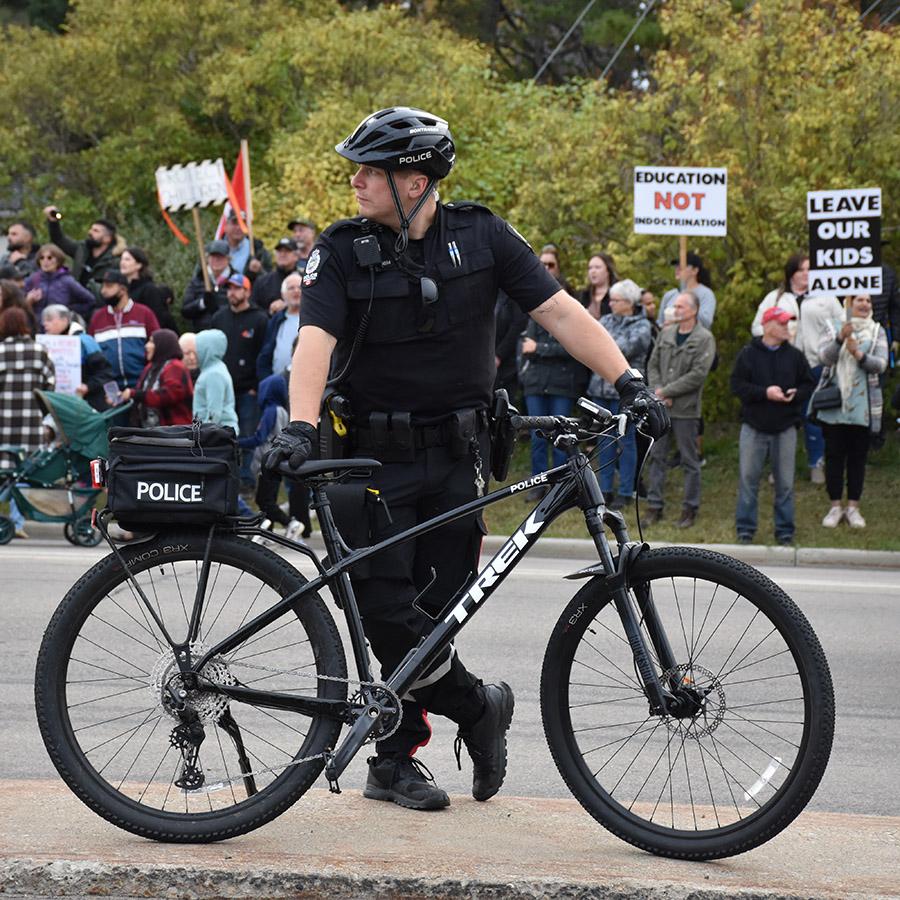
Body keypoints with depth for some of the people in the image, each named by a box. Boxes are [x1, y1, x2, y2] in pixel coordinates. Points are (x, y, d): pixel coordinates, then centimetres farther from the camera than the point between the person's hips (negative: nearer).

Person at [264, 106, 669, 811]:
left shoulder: (482, 236, -2)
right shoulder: (344, 251, -6)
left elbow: (559, 310, -5)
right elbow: (316, 339, -19)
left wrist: (628, 380, -17)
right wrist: (302, 424, -37)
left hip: (456, 459, 1)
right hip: (375, 458, -1)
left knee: (435, 611, 3)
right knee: (385, 608, -10)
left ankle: (393, 764, 16)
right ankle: (480, 708, 11)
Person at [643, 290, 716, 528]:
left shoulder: (704, 339, -7)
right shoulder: (666, 334, 9)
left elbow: (698, 375, -15)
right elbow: (653, 365, 10)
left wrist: (666, 392, -14)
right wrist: (657, 391, -8)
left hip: (686, 409, -5)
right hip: (659, 408, 5)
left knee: (689, 460, 4)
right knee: (657, 456, 7)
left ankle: (690, 508, 12)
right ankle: (654, 506, 14)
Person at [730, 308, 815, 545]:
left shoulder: (794, 355, 4)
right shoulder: (748, 354, -2)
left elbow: (809, 384, 8)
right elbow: (737, 385, -7)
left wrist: (795, 395, -13)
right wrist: (765, 393, -18)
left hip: (785, 428, 2)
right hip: (754, 427, -2)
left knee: (785, 482, 6)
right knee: (748, 479, 3)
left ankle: (785, 531, 15)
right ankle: (745, 530, 12)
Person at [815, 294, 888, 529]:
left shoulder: (877, 332, 6)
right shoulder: (835, 327, 5)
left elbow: (881, 364, -6)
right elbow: (825, 356, -9)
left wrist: (859, 355, -23)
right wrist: (840, 339, -25)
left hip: (863, 405, 1)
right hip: (835, 404, 0)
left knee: (858, 456, 3)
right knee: (834, 454, 1)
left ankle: (853, 507, 9)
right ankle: (835, 507, 8)